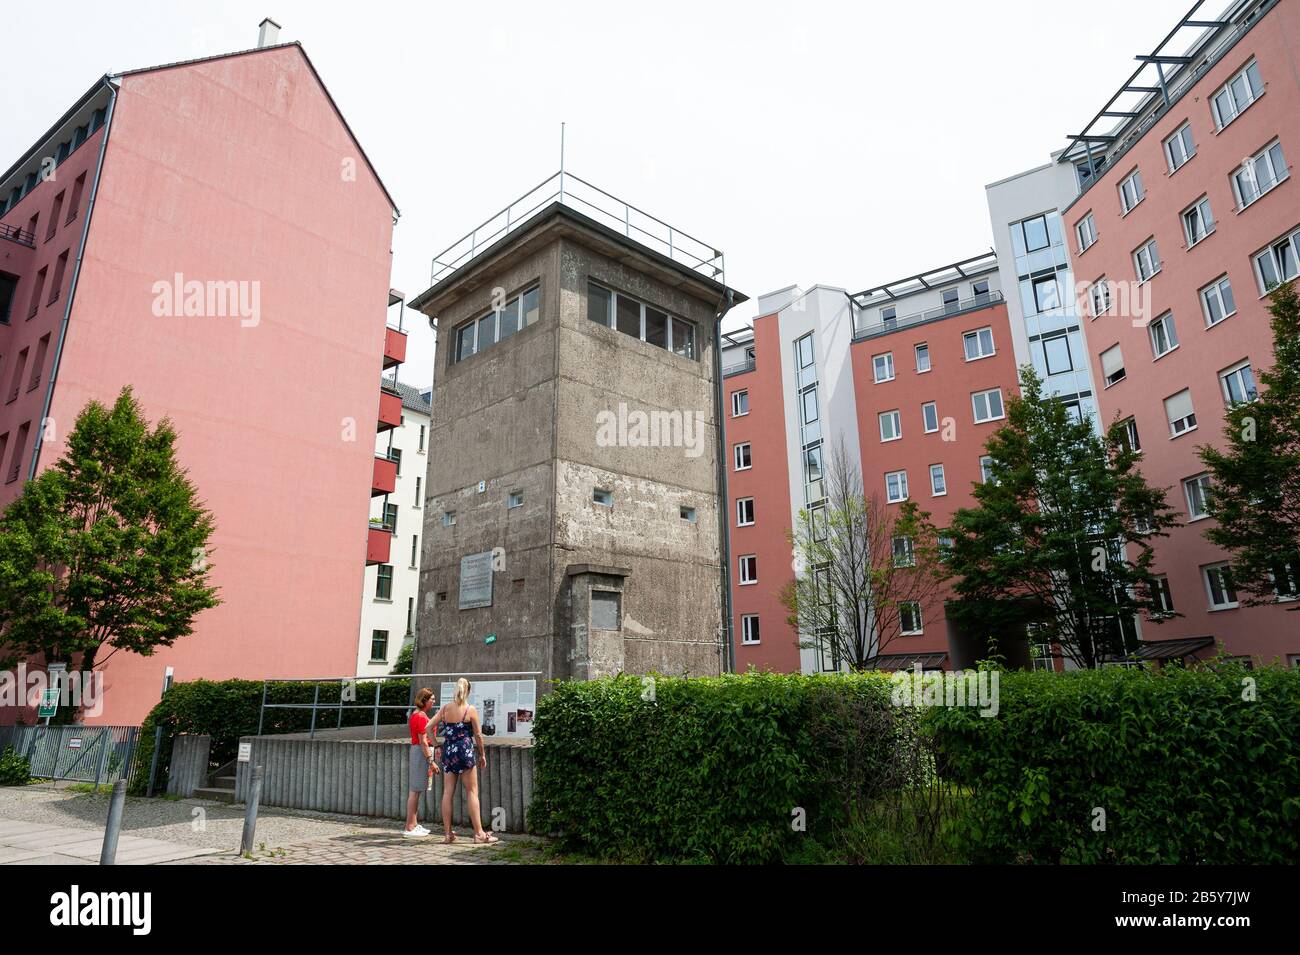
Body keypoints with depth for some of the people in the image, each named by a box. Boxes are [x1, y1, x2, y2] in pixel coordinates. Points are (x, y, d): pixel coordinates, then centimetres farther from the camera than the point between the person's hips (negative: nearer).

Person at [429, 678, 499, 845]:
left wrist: (437, 746, 15)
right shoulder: (470, 710, -8)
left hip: (448, 752, 4)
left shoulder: (445, 707, 2)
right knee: (472, 792, 2)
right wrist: (482, 755, 8)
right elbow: (478, 734, -4)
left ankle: (447, 833, 12)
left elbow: (430, 728, 4)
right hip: (465, 751, -4)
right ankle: (479, 833, 3)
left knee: (448, 792, 9)